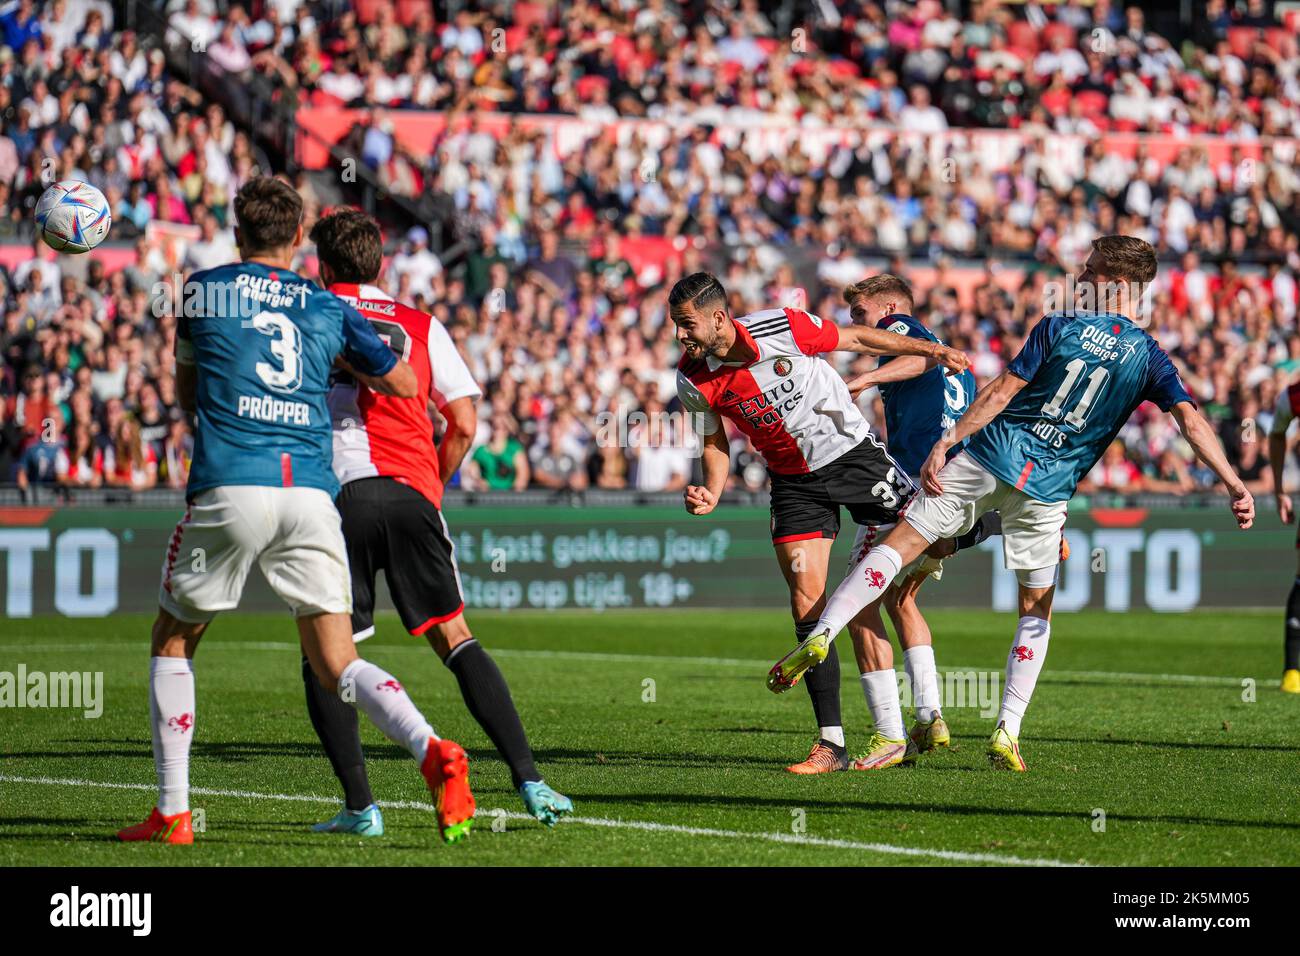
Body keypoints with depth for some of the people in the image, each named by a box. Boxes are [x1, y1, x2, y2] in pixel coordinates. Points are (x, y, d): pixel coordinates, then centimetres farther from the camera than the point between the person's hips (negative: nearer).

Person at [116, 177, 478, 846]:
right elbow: (402, 384, 24)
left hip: (228, 489, -2)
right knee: (338, 664, 4)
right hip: (311, 491, 2)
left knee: (172, 641, 17)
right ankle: (432, 752, -22)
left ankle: (173, 812, 10)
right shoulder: (328, 308, 15)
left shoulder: (202, 290, 11)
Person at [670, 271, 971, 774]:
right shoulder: (693, 380, -12)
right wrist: (710, 494, -16)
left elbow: (856, 338, -7)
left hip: (852, 454, -2)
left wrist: (931, 350, -4)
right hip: (794, 482, 2)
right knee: (806, 605, -8)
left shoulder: (783, 327, -23)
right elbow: (715, 445, 3)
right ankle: (831, 742, -5)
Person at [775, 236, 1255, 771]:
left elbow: (1002, 391, -4)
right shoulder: (1150, 358, 4)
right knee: (1036, 611, 14)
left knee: (900, 544, 1)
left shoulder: (1060, 327, 1)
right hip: (1047, 488, 1)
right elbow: (1190, 419, -6)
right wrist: (1234, 486, -8)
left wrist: (947, 441, -3)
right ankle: (1007, 733, 5)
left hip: (989, 456, -1)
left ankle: (821, 634, -15)